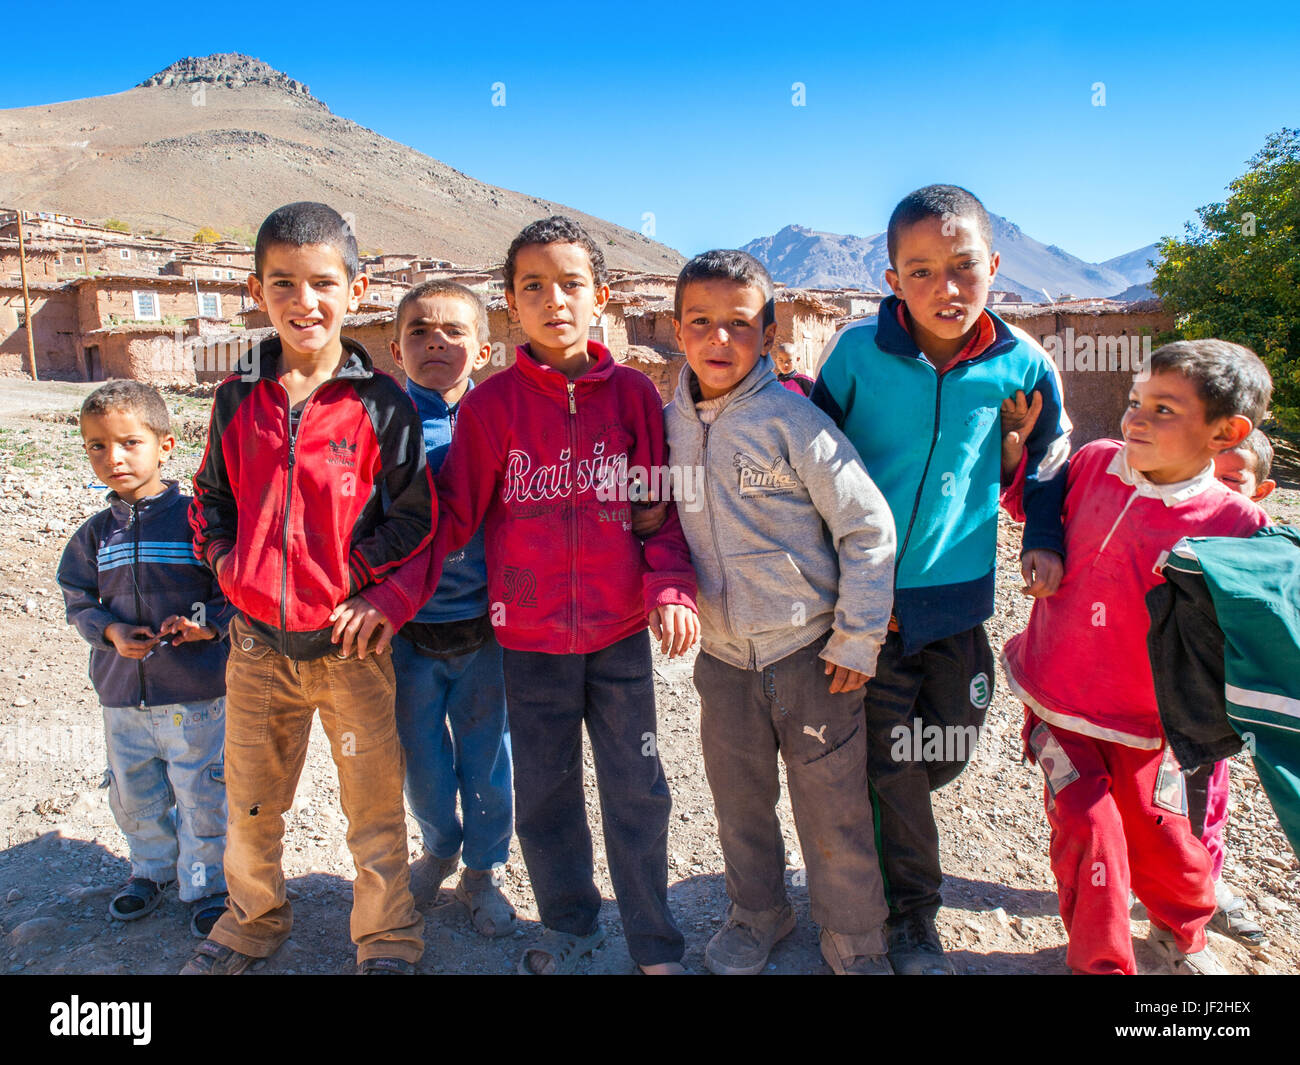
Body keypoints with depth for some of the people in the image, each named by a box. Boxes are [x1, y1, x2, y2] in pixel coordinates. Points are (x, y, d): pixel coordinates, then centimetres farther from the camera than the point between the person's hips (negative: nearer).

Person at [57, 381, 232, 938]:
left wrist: (209, 623, -24)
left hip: (196, 693, -4)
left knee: (201, 796, 8)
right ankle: (153, 868, 46)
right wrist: (110, 631, -11)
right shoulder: (95, 534, 4)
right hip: (122, 695, 5)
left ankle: (206, 885, 30)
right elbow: (79, 601, 8)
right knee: (133, 797, 21)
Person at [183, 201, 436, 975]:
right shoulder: (238, 397, 2)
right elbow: (211, 494, 14)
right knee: (251, 805, 20)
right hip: (258, 642, 4)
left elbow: (415, 517, -6)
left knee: (375, 807, 9)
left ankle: (388, 942, 30)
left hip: (350, 642, -3)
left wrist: (352, 572, -14)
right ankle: (254, 924, 45)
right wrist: (226, 560, 0)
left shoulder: (383, 405, -8)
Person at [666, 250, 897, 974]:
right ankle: (758, 914, 45)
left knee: (833, 811, 9)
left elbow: (869, 527, -12)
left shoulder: (792, 421, -15)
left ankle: (857, 941, 33)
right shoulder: (669, 425, 0)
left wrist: (858, 641, -11)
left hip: (810, 650, -4)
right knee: (739, 800, 20)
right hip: (722, 654, 5)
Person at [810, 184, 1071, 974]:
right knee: (895, 762, 6)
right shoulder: (859, 350, -12)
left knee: (951, 748, 16)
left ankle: (874, 827, 46)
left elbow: (1049, 455, 13)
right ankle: (914, 916, 28)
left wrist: (1044, 539, 1)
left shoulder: (1020, 362, -5)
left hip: (958, 592, 3)